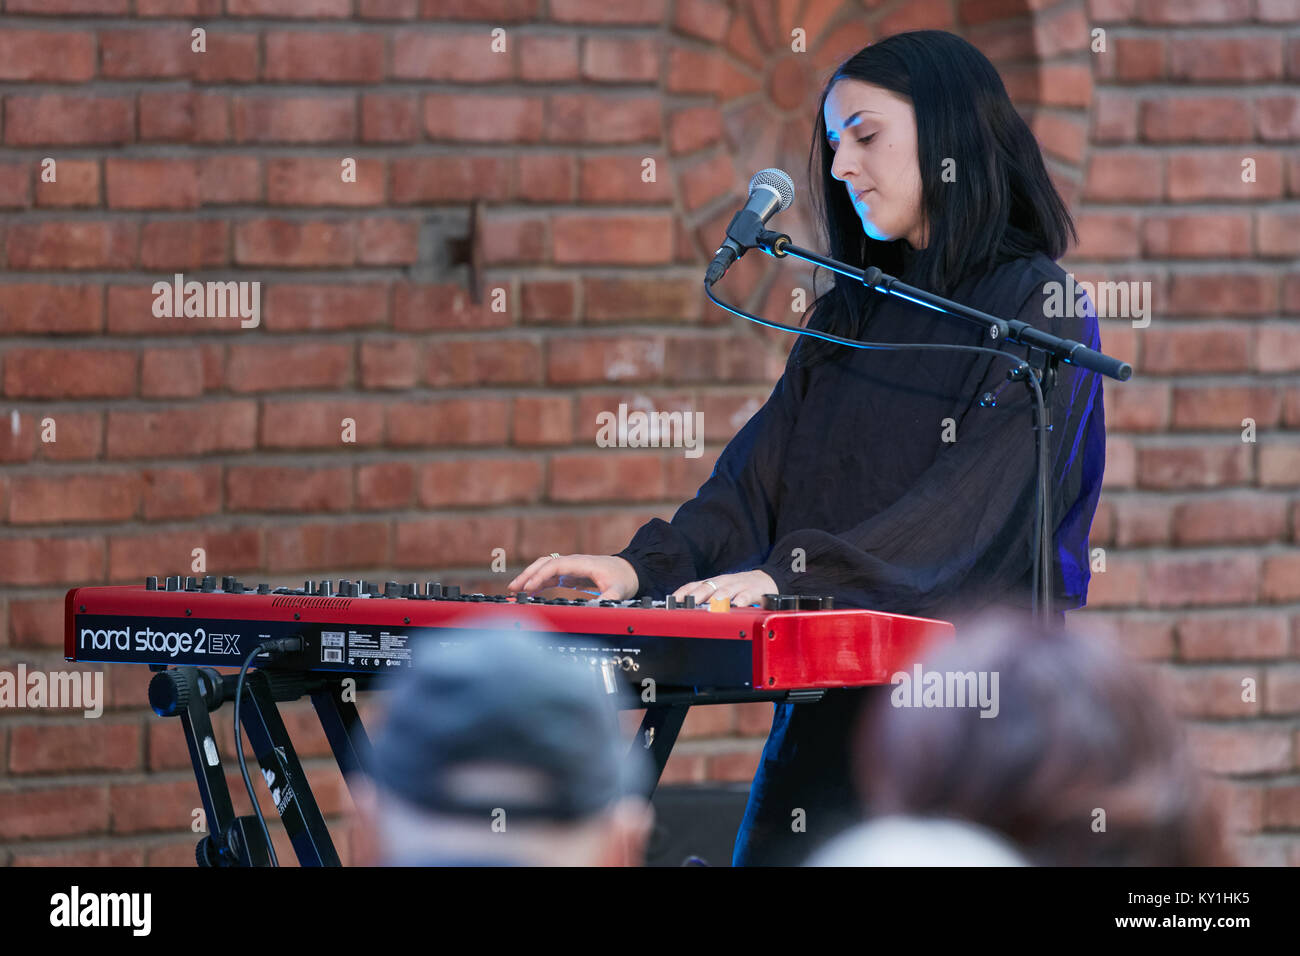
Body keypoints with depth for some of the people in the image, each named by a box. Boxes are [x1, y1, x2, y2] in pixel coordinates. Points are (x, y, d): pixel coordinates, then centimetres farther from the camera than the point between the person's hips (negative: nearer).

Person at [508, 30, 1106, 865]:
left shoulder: (1038, 310, -5)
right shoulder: (852, 314, 19)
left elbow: (968, 514, -18)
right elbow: (760, 476, 10)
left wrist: (793, 575, -27)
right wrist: (645, 567, -7)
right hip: (831, 700, 6)